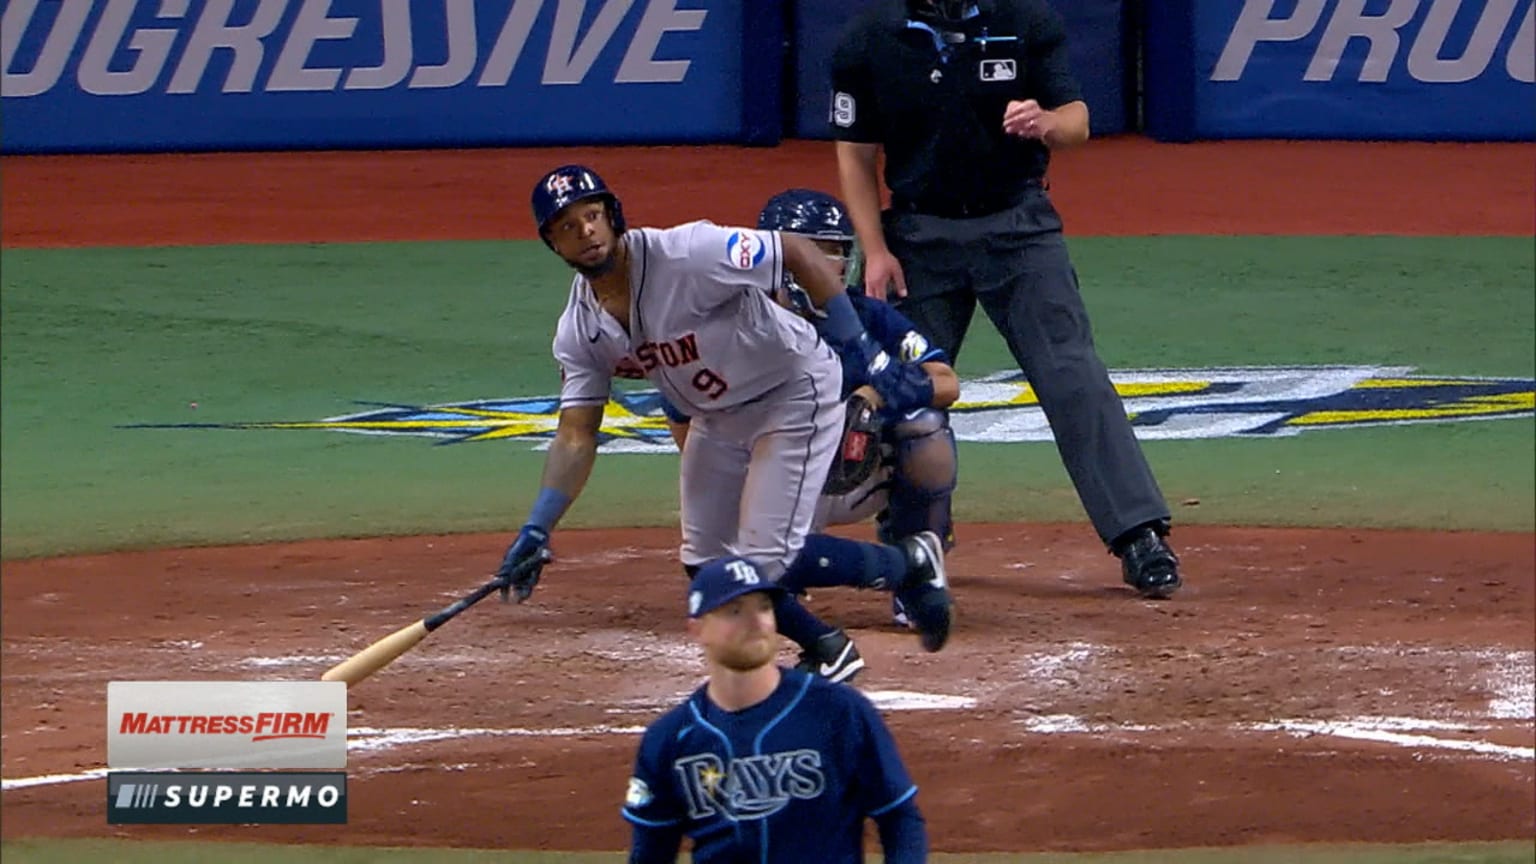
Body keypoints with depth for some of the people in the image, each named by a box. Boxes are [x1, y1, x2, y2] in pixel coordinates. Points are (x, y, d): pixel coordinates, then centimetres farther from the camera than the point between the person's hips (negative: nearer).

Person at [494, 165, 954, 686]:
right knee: (707, 566, 7)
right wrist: (536, 530, -19)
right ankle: (824, 649, 29)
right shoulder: (579, 330, -9)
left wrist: (861, 349, -28)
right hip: (718, 418, 7)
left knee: (762, 561, -14)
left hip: (795, 393, -7)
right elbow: (576, 437, -7)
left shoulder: (686, 256, -30)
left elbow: (798, 254, -24)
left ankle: (908, 566, 10)